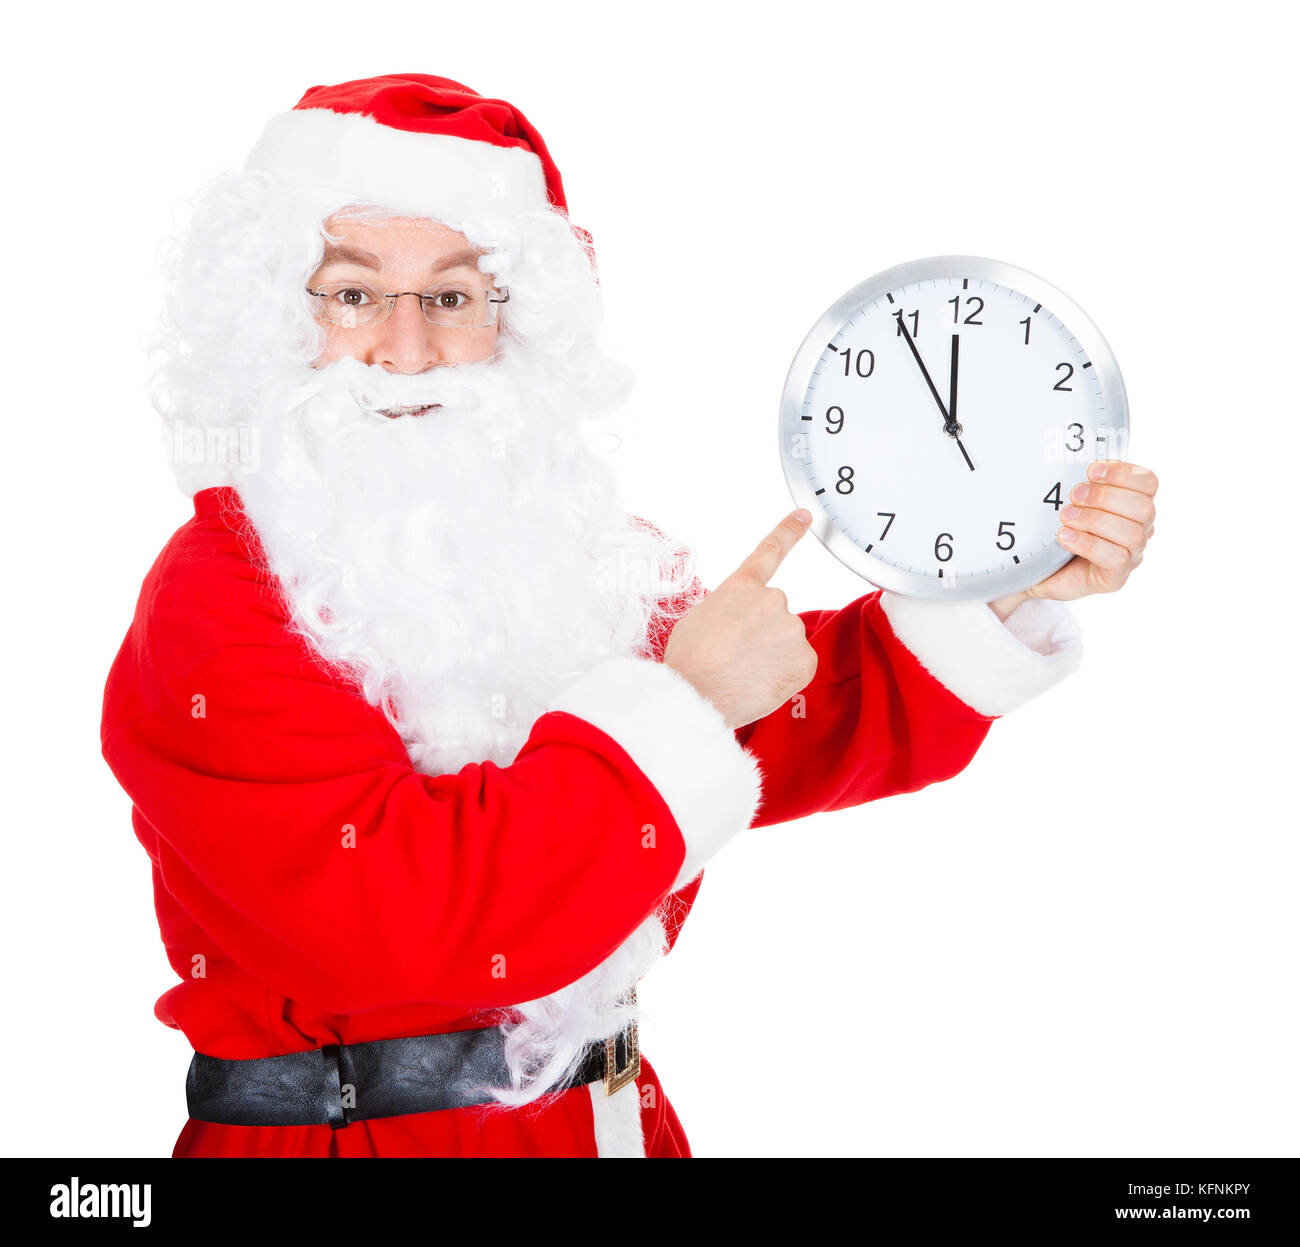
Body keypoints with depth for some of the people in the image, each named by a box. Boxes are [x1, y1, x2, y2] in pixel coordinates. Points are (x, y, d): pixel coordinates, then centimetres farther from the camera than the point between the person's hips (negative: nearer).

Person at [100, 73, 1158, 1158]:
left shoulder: (571, 550, 4)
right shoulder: (219, 597, -16)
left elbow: (800, 725, 9)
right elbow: (393, 914, -27)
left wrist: (1008, 594, -5)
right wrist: (678, 705, -21)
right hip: (339, 1128, -6)